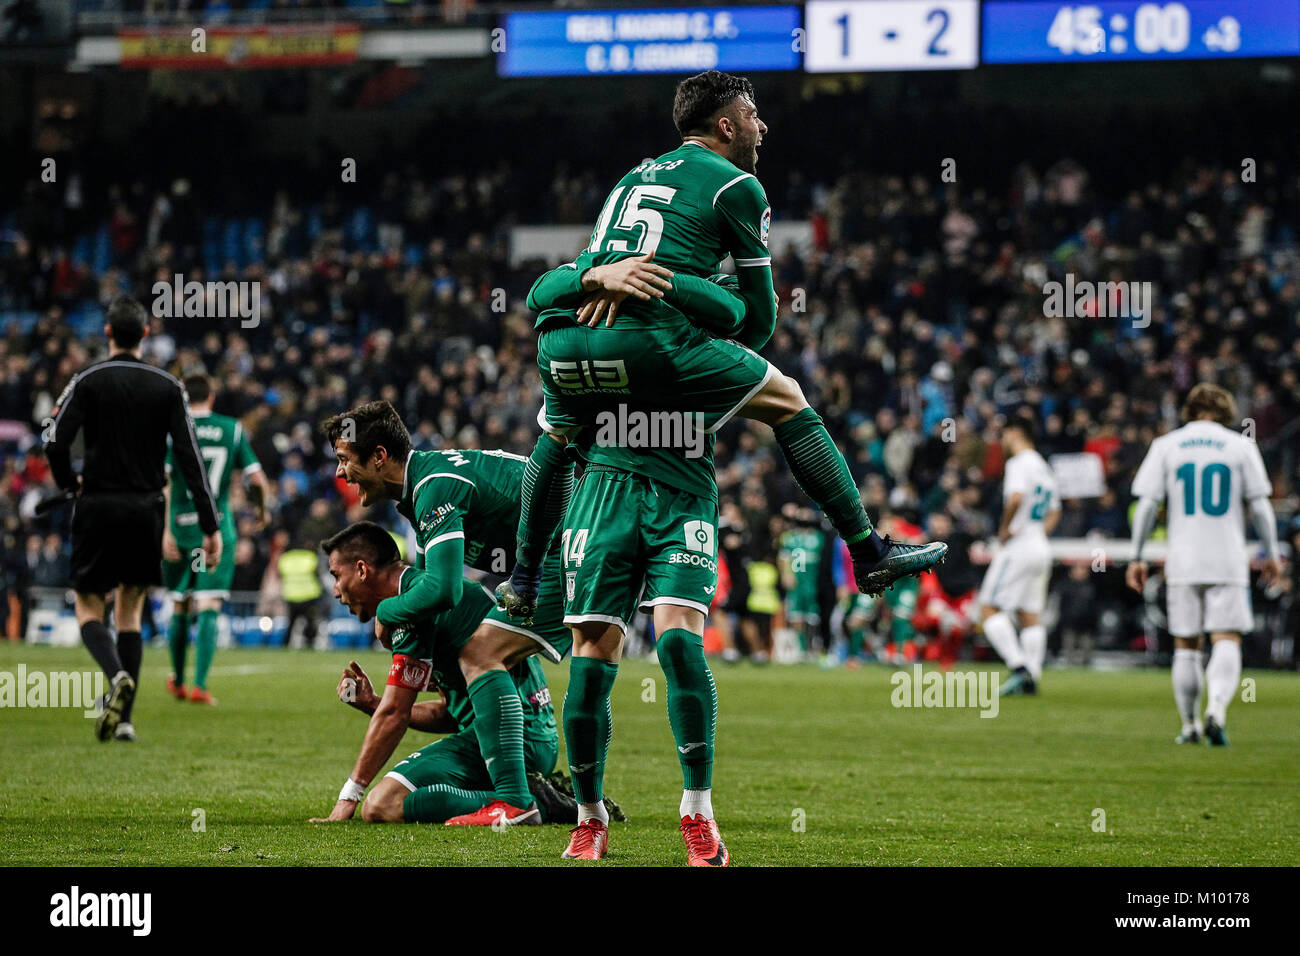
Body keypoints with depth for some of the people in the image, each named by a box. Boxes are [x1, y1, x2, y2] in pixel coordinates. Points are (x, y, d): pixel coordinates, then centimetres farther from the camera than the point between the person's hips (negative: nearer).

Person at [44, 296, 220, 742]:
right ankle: (124, 719, 7)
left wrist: (70, 484, 10)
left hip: (98, 507, -2)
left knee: (89, 609, 6)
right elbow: (190, 458, -2)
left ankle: (117, 675, -25)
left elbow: (56, 442, -11)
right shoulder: (167, 387, 2)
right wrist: (210, 526, -1)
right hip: (145, 511, 2)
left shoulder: (88, 380, -4)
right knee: (130, 612, 13)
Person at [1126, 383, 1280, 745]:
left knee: (1185, 646, 11)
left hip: (1182, 563, 1)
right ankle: (1217, 708, -27)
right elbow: (1259, 506, 2)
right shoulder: (1241, 446, 4)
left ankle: (1190, 725, 14)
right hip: (1229, 562, -1)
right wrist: (1271, 555, 10)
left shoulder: (1165, 446, 6)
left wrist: (1137, 558, 5)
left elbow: (1146, 505, 1)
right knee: (1226, 641, -4)